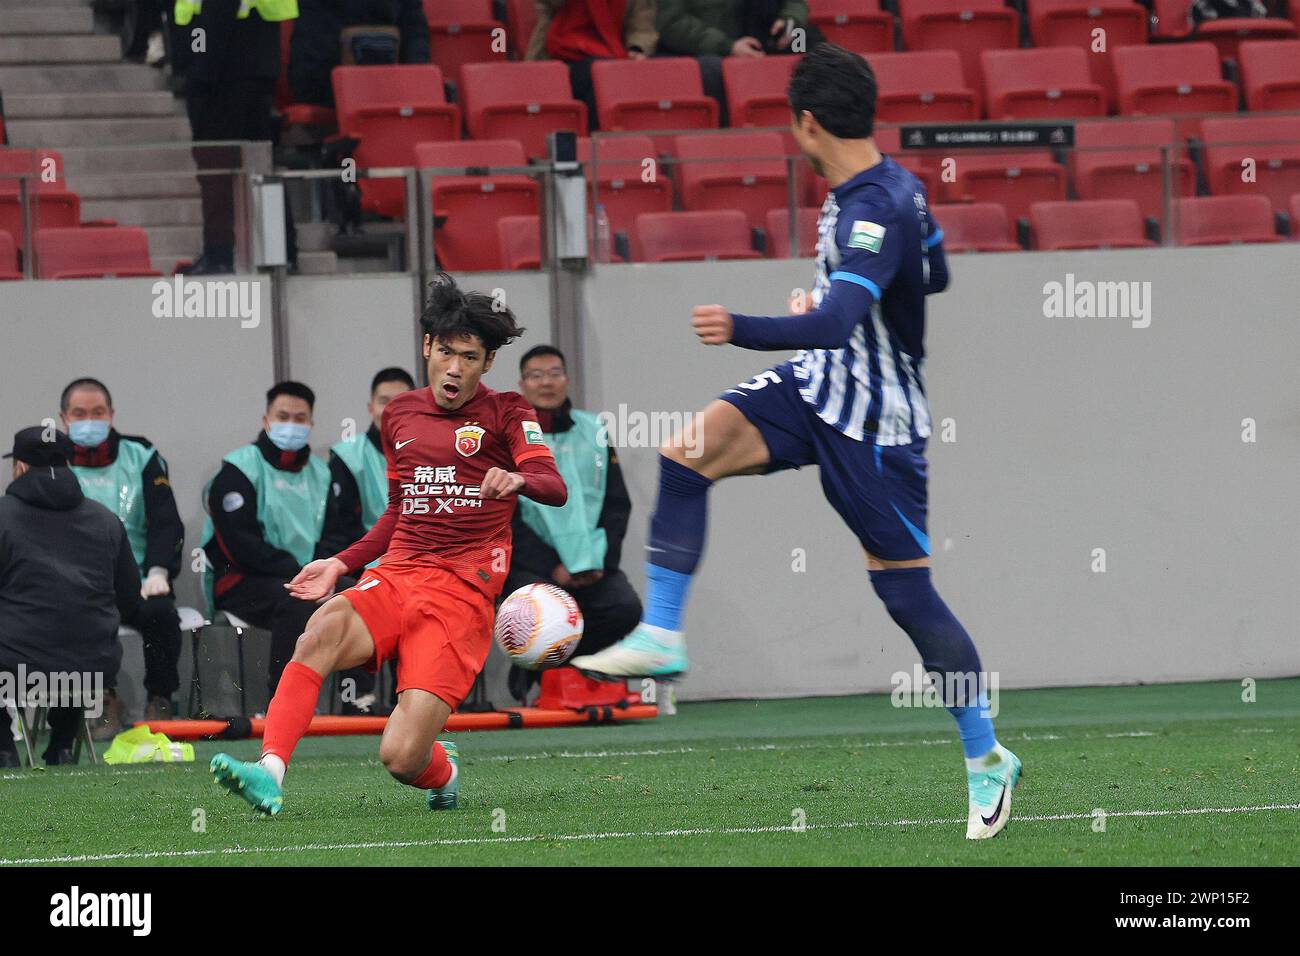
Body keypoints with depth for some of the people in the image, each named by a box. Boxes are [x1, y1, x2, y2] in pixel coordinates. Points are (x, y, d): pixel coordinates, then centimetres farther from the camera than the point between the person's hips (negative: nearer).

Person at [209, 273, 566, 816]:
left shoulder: (506, 413, 4)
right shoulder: (401, 414, 19)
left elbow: (554, 488, -12)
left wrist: (517, 480, -35)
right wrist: (341, 564, 19)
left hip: (462, 593, -4)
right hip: (394, 580, 4)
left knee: (402, 758, -19)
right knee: (322, 631, -34)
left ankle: (443, 772, 19)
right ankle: (269, 775, -43)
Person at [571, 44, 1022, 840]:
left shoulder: (874, 213, -27)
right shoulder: (896, 184, 3)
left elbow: (835, 323, -39)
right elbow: (935, 273, 19)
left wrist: (742, 330, -53)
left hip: (875, 426, -9)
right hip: (817, 386, 9)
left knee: (908, 593, -1)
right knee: (688, 453, -12)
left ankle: (988, 760, 13)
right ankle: (661, 635, -12)